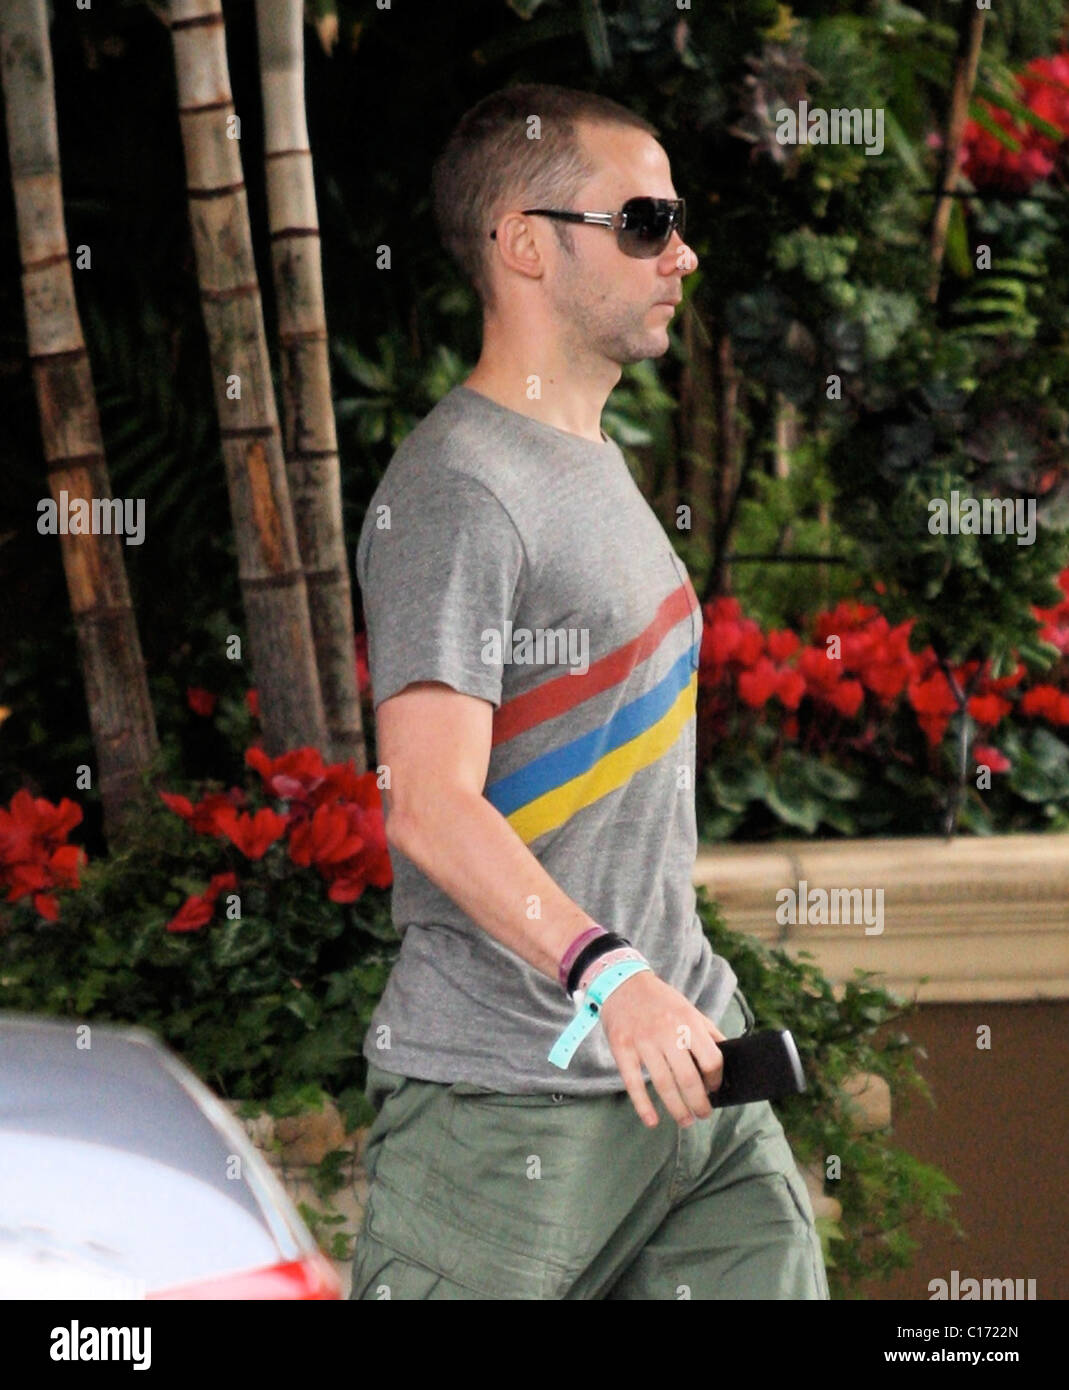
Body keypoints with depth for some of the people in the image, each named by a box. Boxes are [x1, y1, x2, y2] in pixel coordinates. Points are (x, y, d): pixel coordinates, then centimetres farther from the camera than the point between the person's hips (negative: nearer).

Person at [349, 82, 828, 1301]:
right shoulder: (456, 492, -13)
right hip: (502, 1107, -9)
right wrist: (604, 972, -36)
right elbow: (430, 809, -24)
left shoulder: (593, 465, 19)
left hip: (683, 1065, 9)